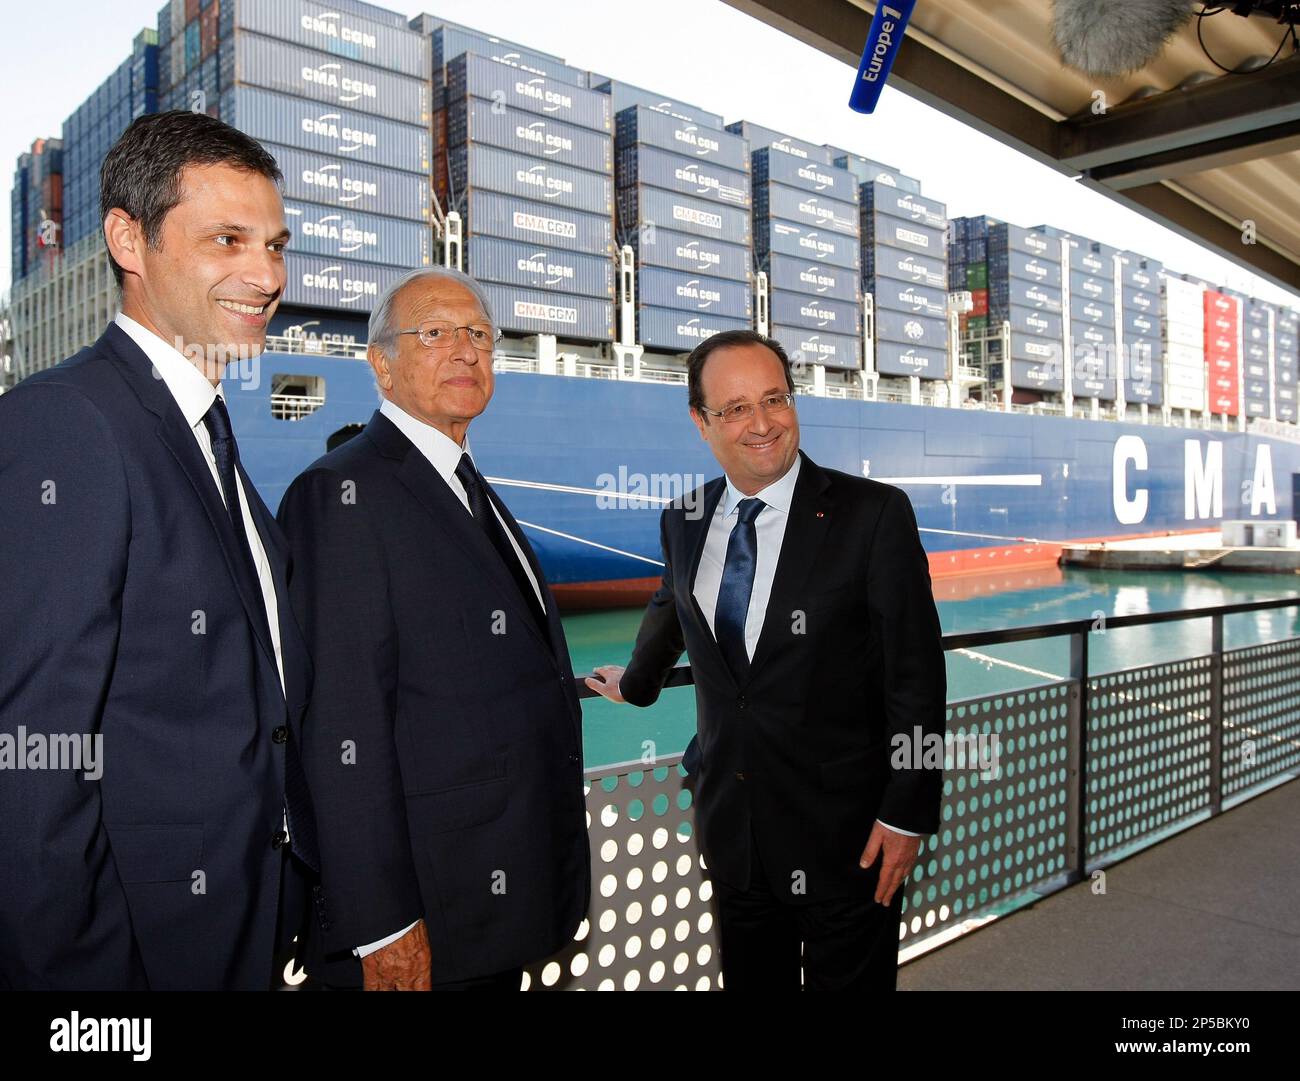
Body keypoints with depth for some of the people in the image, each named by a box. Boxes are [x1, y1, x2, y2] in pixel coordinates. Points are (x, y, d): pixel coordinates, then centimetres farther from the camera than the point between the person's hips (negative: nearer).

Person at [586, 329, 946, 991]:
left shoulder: (874, 514, -14)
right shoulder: (684, 521, 1)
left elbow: (916, 674, -12)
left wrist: (907, 813, -12)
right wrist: (636, 682, 36)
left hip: (845, 831, -4)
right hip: (731, 824, 5)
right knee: (748, 982, 20)